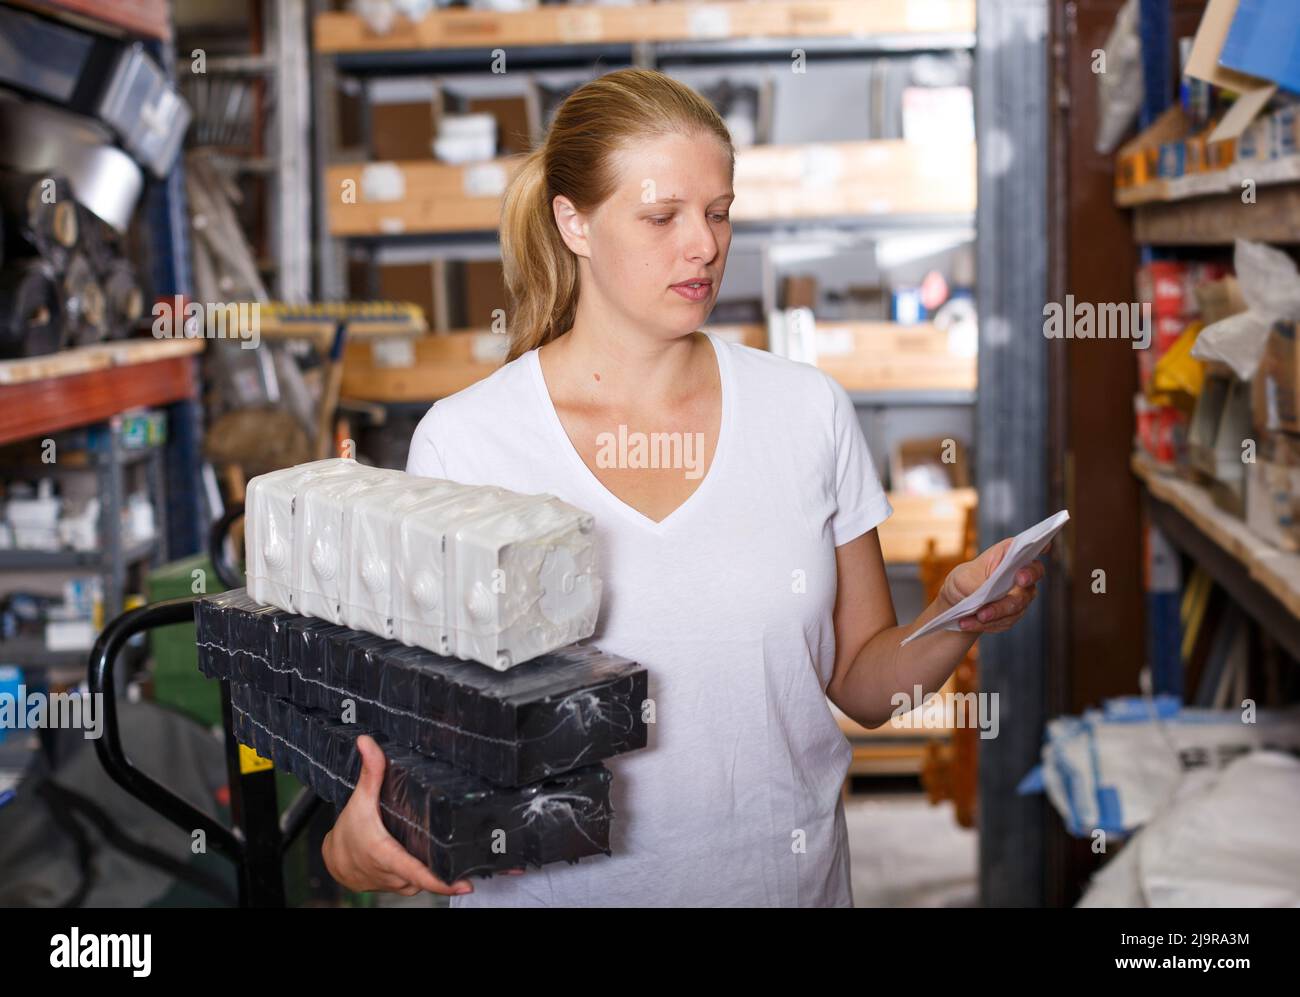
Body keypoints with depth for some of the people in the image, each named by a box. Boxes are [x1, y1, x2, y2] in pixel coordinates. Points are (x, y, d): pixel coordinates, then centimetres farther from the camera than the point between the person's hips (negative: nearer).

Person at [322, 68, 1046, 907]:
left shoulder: (808, 410, -3)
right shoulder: (462, 439, -10)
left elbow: (863, 685, 2)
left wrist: (957, 619, -16)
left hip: (787, 872, 2)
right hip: (557, 884, -2)